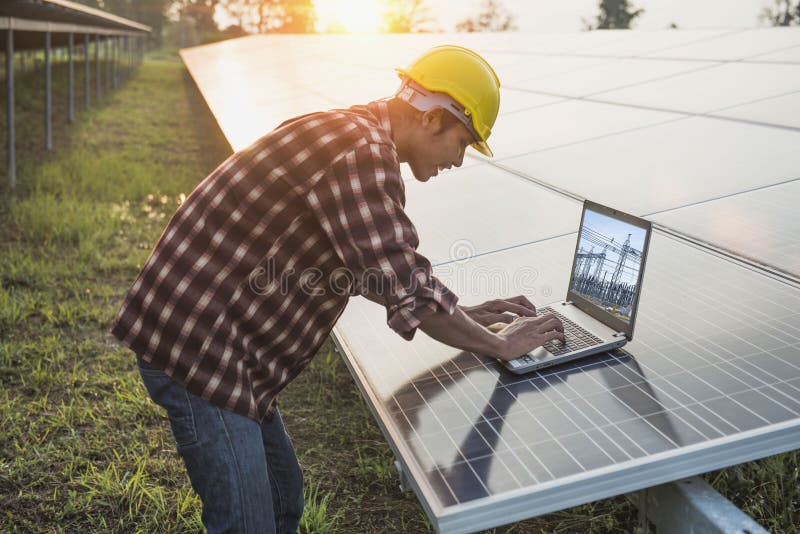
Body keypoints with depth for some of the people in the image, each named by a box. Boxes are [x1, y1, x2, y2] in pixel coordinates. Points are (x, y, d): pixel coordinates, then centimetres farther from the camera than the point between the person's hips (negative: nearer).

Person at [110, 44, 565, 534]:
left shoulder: (351, 135, 13)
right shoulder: (363, 153, -21)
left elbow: (371, 270, 22)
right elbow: (410, 296, -23)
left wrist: (463, 317, 18)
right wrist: (499, 346, -7)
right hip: (196, 343, -11)